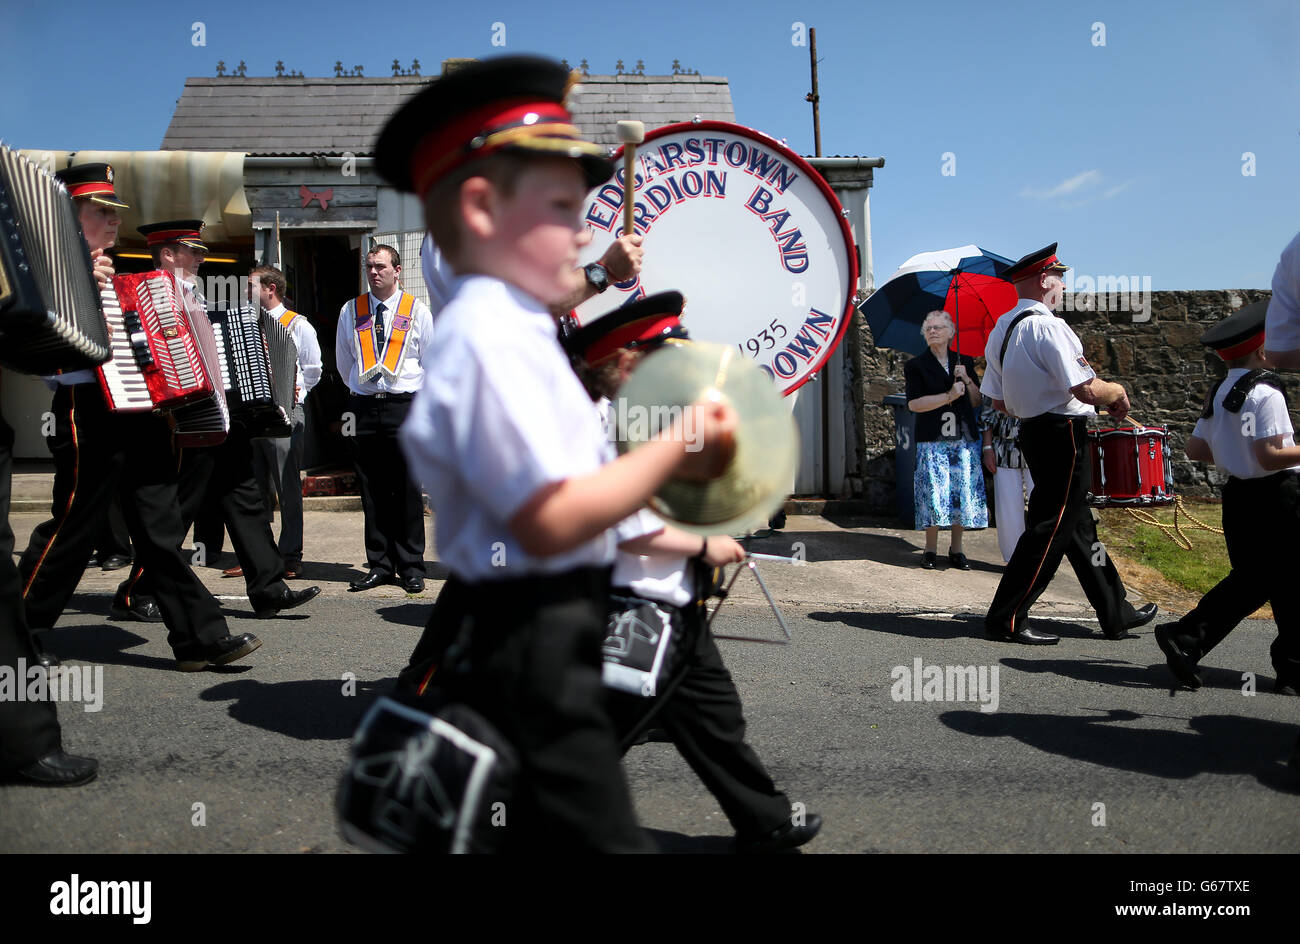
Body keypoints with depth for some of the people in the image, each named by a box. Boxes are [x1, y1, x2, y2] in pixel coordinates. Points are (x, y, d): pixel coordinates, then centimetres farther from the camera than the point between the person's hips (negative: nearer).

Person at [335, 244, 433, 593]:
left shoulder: (417, 311, 6)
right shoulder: (350, 311, 12)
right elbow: (344, 362, 22)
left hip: (406, 406, -2)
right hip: (363, 408, 2)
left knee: (407, 491, -3)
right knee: (372, 492, 4)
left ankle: (411, 567, 5)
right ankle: (379, 566, 12)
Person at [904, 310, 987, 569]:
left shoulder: (965, 362, 13)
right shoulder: (916, 365, 3)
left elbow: (977, 401, 12)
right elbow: (914, 404, -8)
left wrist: (967, 380, -5)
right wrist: (949, 396, -12)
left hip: (964, 439, 3)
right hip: (932, 440, -3)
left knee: (963, 492, 1)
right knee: (933, 493, -5)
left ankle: (956, 550, 12)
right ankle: (930, 550, 6)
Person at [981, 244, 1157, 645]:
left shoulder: (1001, 329, 11)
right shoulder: (1047, 326, -18)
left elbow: (999, 401, 14)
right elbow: (1088, 390, -23)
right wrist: (1118, 392, -3)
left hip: (1031, 432, 10)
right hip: (1063, 436, -10)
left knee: (1078, 524, 15)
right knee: (1050, 529, -2)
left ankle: (1115, 614, 27)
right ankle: (1006, 619, 3)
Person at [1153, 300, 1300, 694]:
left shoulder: (1218, 394, 9)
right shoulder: (1265, 392, -16)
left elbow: (1195, 449, 12)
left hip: (1238, 496, 8)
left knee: (1250, 579, 14)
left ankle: (1186, 636, 2)